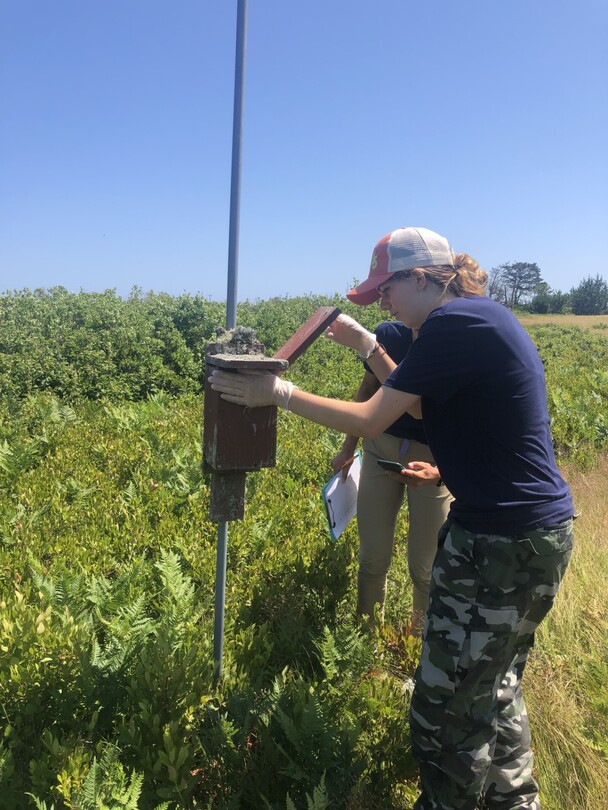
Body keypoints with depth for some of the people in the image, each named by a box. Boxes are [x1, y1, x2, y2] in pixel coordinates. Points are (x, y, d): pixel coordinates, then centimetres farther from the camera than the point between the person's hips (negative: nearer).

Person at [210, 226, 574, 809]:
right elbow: (421, 405, 18)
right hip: (535, 532, 10)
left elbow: (370, 422, -15)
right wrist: (369, 348, 16)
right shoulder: (480, 318, 11)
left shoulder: (453, 323, -18)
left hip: (504, 543, -10)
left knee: (446, 710, 7)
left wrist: (279, 393, -6)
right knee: (495, 689, 25)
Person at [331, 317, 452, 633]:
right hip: (381, 449, 2)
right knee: (372, 559, 7)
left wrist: (437, 472, -36)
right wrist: (347, 448, 11)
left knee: (424, 568, 5)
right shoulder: (388, 334, -10)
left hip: (435, 461, -2)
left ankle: (421, 638, 33)